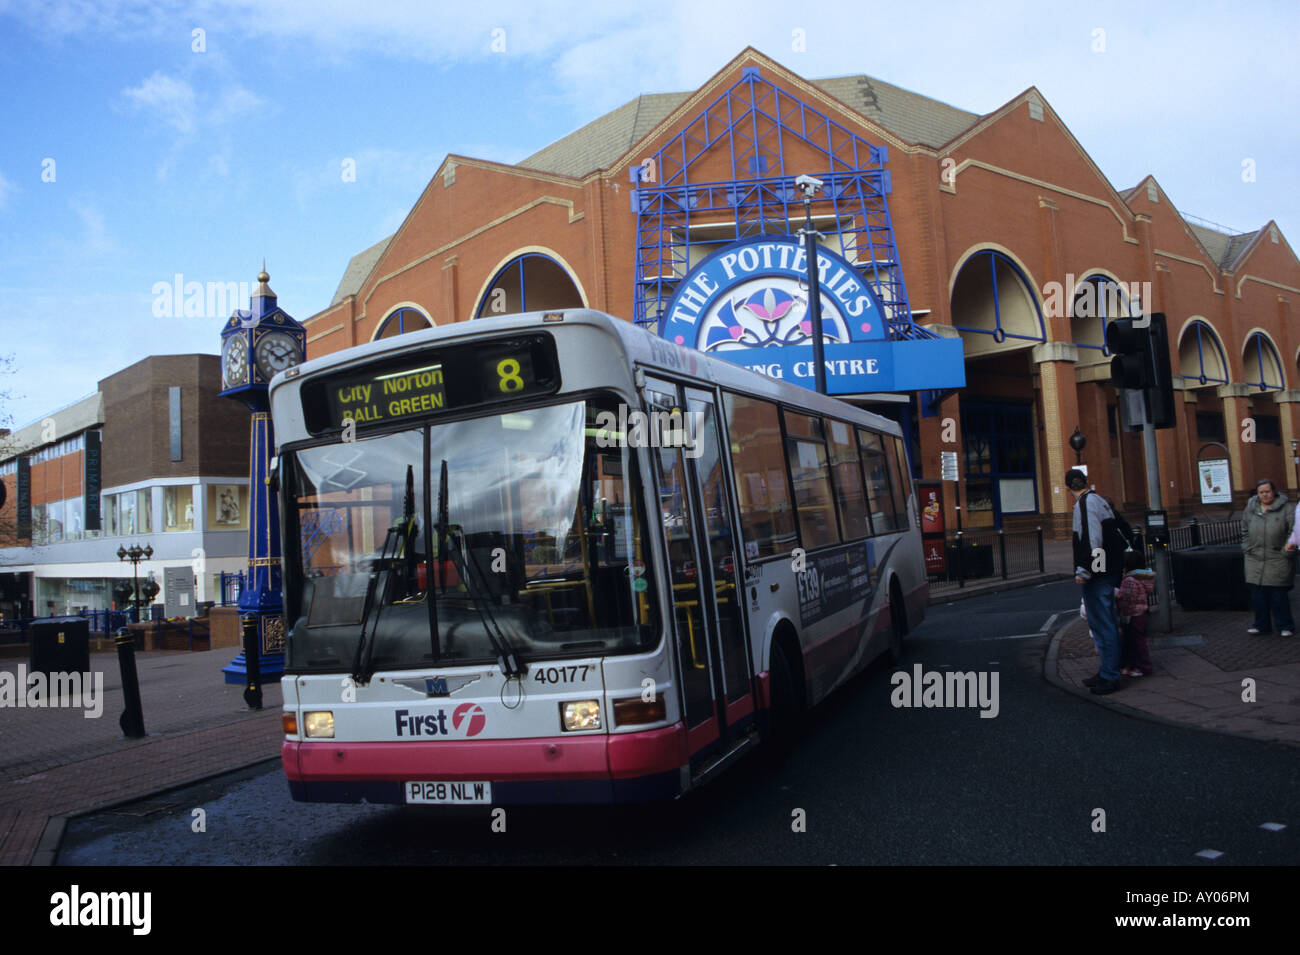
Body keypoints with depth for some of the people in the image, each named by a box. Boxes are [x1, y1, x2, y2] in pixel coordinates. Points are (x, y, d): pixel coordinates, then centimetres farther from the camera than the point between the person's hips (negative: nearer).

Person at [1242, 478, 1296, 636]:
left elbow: (1294, 530, -6)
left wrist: (1288, 547, -15)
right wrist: (1247, 549, 11)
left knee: (1279, 594, -2)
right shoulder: (1251, 508, 10)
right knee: (1257, 594, 7)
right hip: (1255, 559, 4)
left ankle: (1285, 625, 11)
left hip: (1277, 560, -4)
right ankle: (1261, 624, 18)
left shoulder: (1286, 508, -3)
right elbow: (1245, 531, 19)